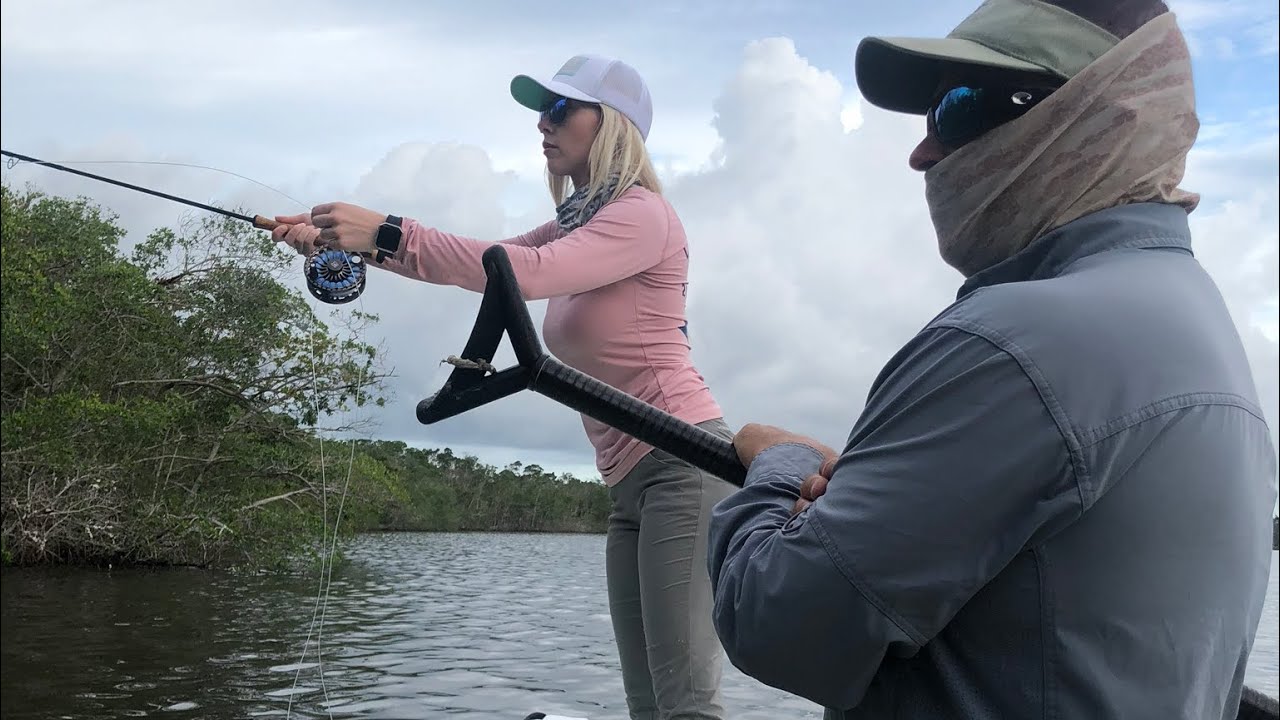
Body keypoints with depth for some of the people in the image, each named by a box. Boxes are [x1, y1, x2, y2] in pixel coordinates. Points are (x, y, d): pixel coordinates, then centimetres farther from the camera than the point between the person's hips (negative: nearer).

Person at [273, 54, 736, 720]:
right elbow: (480, 261, 11)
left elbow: (530, 273, -24)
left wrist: (387, 233, -25)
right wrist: (345, 237, 1)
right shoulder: (574, 226, 21)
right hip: (631, 485, 9)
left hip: (683, 463, -9)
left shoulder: (640, 215, -8)